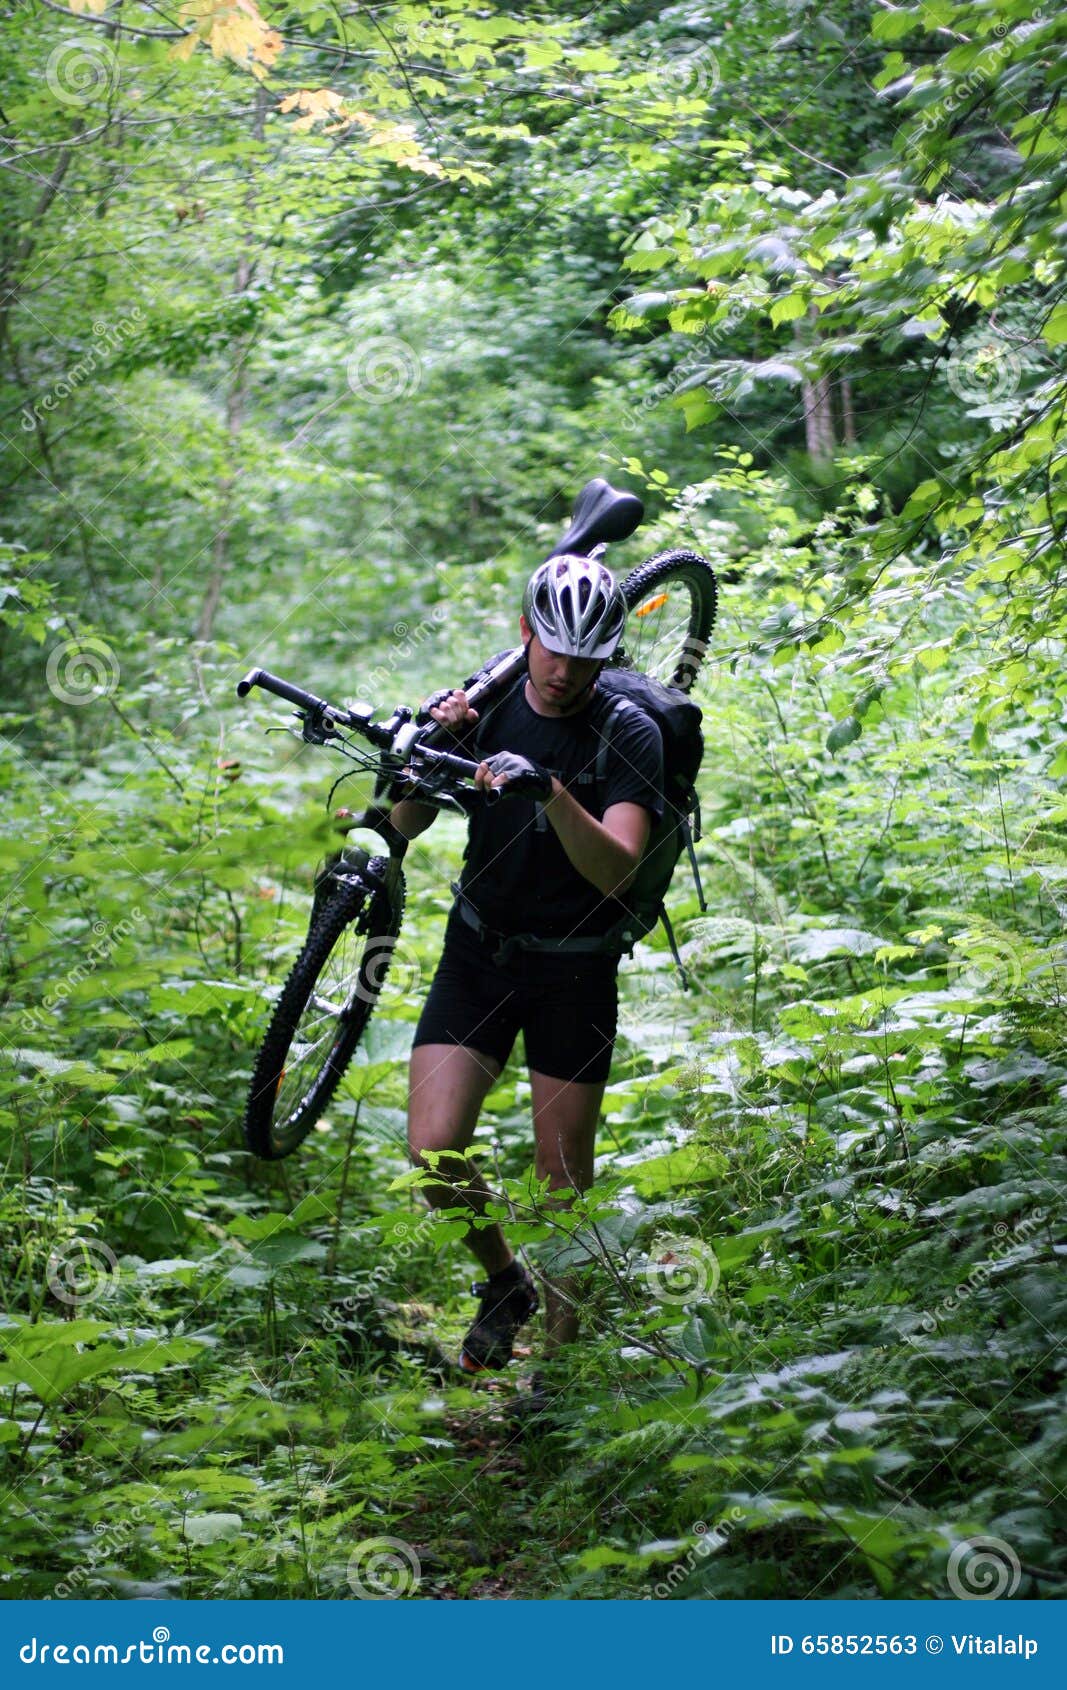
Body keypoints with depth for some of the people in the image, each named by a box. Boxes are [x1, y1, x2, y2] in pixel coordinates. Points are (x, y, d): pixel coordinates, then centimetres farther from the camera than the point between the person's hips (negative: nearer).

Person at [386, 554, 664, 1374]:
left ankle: (561, 1350, 21)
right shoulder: (487, 703, -3)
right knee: (434, 1152, -10)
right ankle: (504, 1281, 18)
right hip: (478, 952, 2)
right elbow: (407, 824, -5)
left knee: (563, 1175, 3)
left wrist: (550, 791, -41)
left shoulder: (628, 736, -13)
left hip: (574, 973, -2)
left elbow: (615, 870, -26)